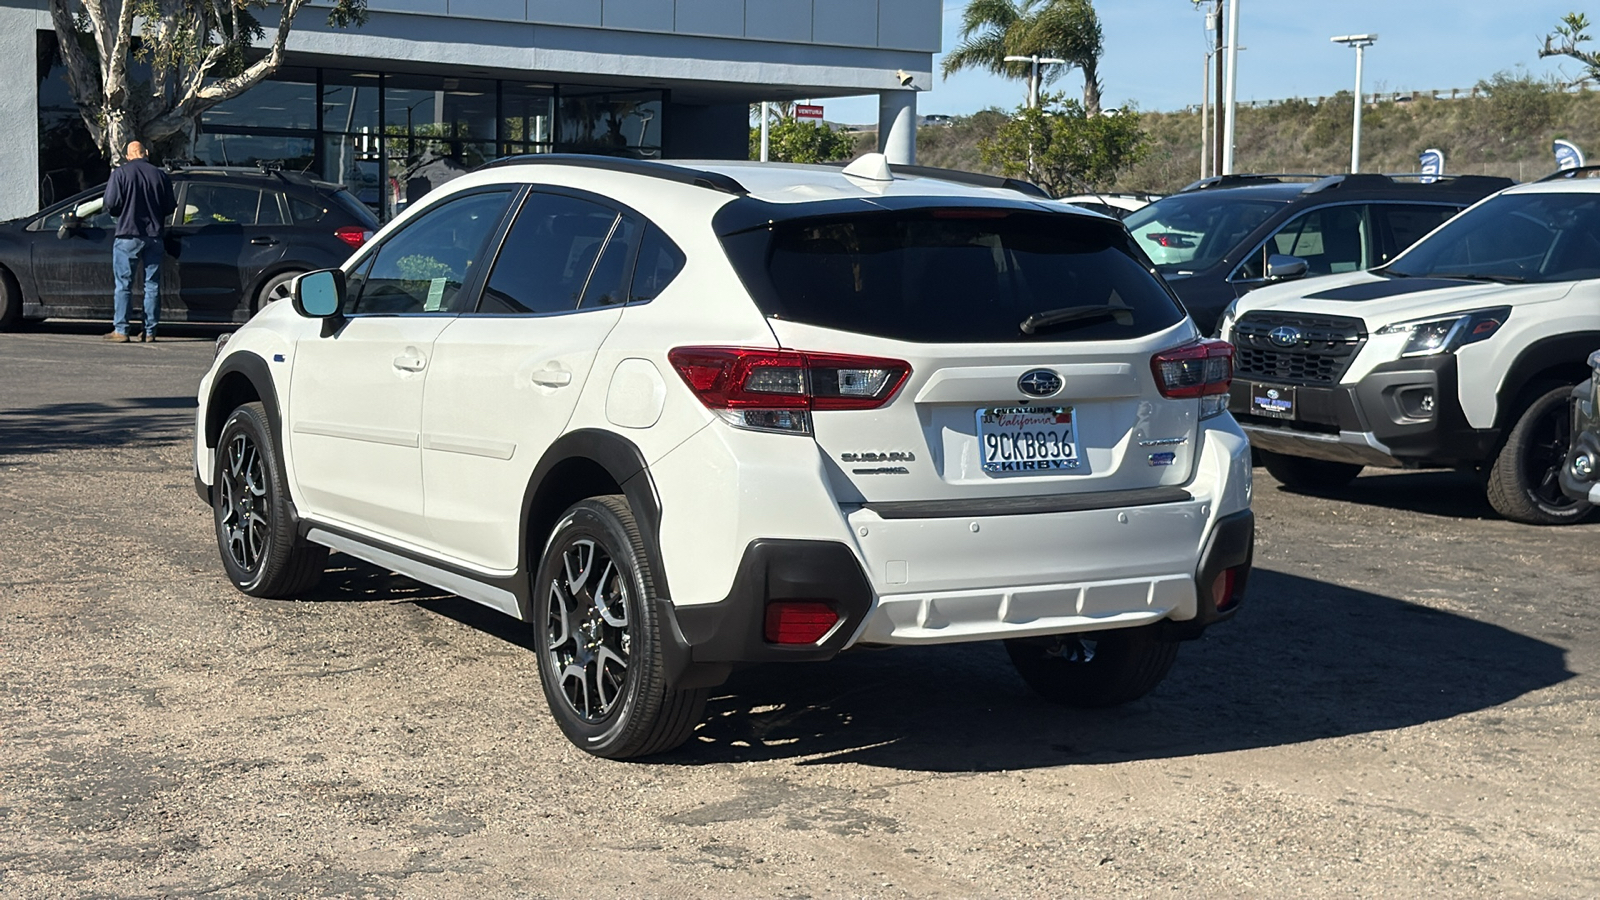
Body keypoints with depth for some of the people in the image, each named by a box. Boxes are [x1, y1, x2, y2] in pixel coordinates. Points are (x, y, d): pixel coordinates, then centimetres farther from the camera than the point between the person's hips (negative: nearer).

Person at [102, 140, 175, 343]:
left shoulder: (121, 173, -4)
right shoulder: (160, 175, 4)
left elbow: (111, 204, -9)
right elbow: (169, 207, 6)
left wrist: (123, 213, 11)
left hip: (128, 236, -3)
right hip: (153, 236, 3)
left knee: (124, 285, 1)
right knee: (152, 285, 7)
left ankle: (120, 330, -2)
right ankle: (150, 331, 7)